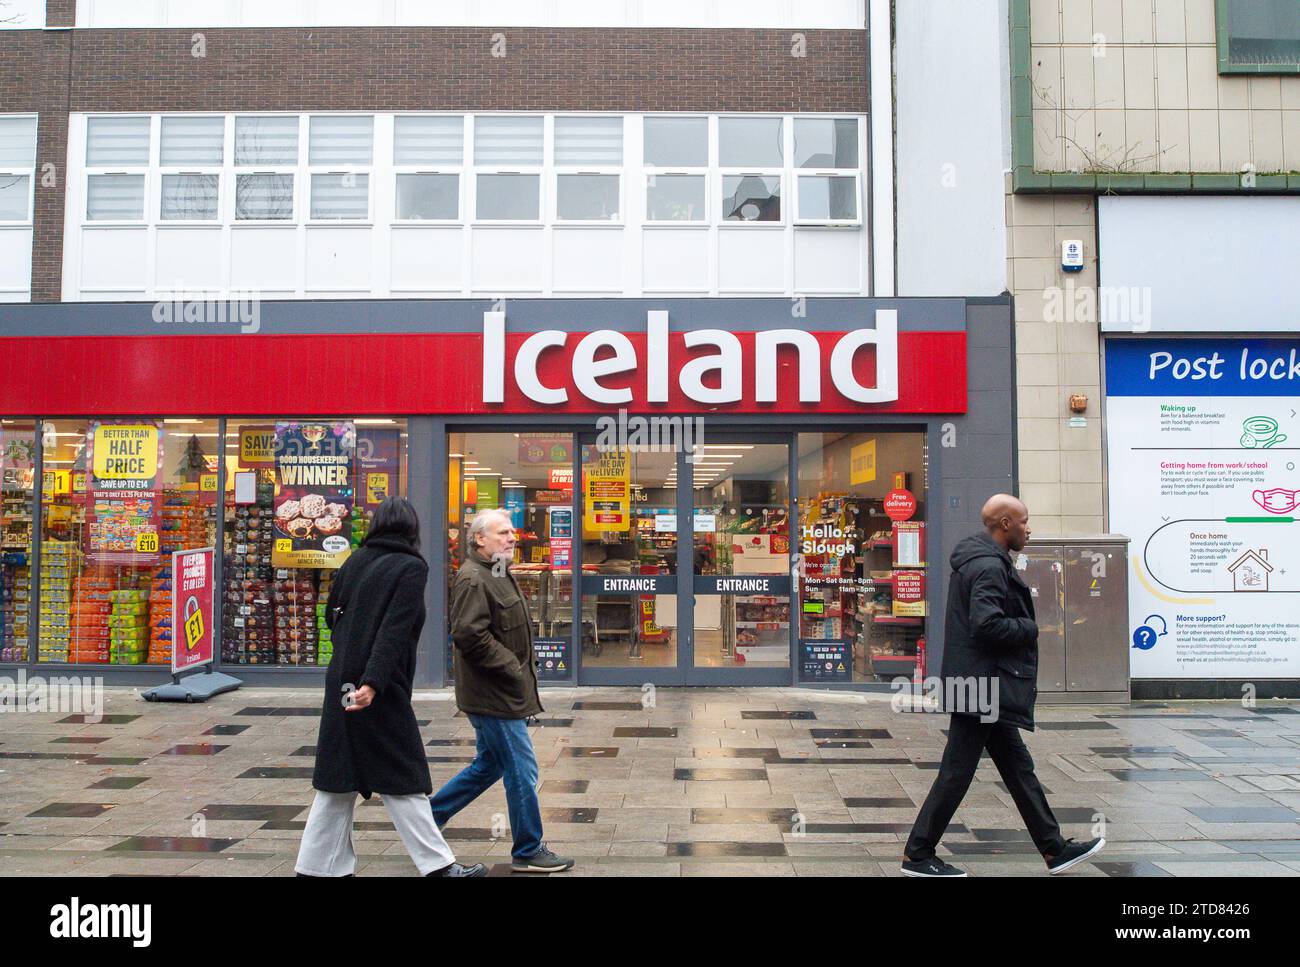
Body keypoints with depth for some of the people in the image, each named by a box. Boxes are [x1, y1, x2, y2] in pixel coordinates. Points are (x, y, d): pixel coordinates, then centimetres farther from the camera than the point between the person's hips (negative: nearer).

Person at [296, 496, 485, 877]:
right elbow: (395, 629, -20)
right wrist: (373, 683, -27)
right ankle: (438, 864, 9)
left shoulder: (355, 561, 7)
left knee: (340, 777, 13)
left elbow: (331, 614, 16)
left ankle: (318, 865, 19)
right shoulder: (411, 567, -10)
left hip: (342, 684, 6)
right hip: (380, 690, -6)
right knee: (400, 780, 1)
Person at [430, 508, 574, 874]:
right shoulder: (473, 579, -17)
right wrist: (511, 666, -19)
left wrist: (521, 667, 15)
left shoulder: (499, 576, 16)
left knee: (488, 765, 20)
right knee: (522, 771, -2)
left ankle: (431, 814, 32)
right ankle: (528, 852, 11)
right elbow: (470, 635, -26)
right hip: (494, 694, -10)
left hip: (503, 691, 10)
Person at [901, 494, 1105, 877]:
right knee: (956, 773, -2)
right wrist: (1030, 628, -12)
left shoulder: (981, 560, 15)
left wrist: (1023, 628, 10)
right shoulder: (989, 566, -18)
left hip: (989, 688, 11)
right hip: (982, 687, -11)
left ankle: (1055, 849, 27)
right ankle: (917, 855, 8)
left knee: (1019, 768, 16)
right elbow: (987, 625, -28)